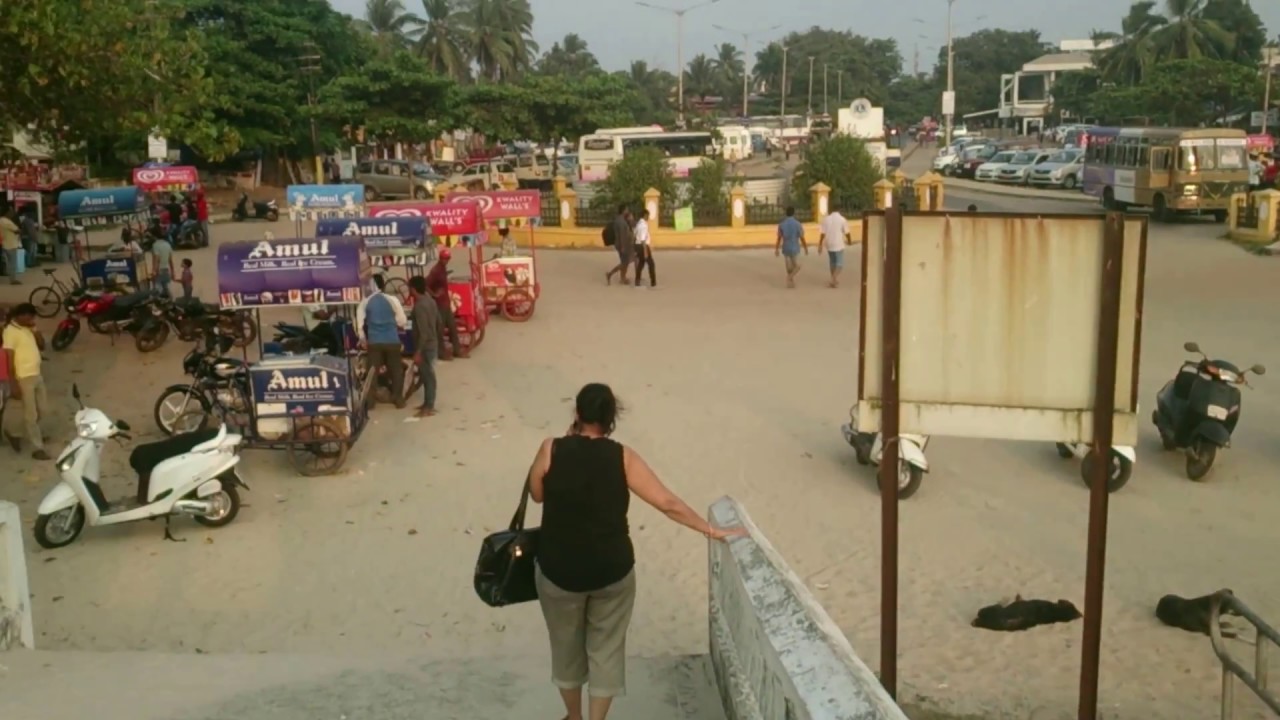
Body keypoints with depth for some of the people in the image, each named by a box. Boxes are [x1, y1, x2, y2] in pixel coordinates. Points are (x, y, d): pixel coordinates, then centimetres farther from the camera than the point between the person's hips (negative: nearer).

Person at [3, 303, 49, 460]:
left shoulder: (29, 328, 9)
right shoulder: (11, 331, -15)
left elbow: (42, 346, 16)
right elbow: (9, 359, -17)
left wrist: (36, 331, -2)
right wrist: (13, 384, -20)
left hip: (37, 375, 8)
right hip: (23, 378, -8)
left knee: (43, 410, 15)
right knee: (31, 414, 0)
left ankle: (15, 432, 34)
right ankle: (37, 448, 9)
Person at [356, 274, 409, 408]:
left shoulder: (365, 302, 1)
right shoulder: (392, 299, -3)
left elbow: (359, 324, 0)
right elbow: (402, 321, -1)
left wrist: (363, 341, 11)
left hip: (374, 342, 1)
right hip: (392, 341, -1)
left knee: (373, 371, 7)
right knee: (396, 369, 9)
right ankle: (398, 399, 11)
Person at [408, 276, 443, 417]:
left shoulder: (419, 306, -21)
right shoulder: (430, 302, 8)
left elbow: (423, 332, -25)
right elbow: (440, 324, 14)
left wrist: (417, 352, -22)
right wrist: (437, 339, 24)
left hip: (425, 347, -9)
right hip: (433, 344, 9)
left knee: (427, 376, -2)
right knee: (428, 375, 16)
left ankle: (429, 408, 3)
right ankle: (428, 403, 25)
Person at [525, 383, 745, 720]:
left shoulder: (551, 450, -12)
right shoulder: (622, 457, -11)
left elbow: (537, 494, 5)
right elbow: (668, 504, -11)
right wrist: (713, 530, -1)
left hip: (559, 569, 1)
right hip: (612, 570, 0)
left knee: (566, 645, 23)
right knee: (607, 647, 19)